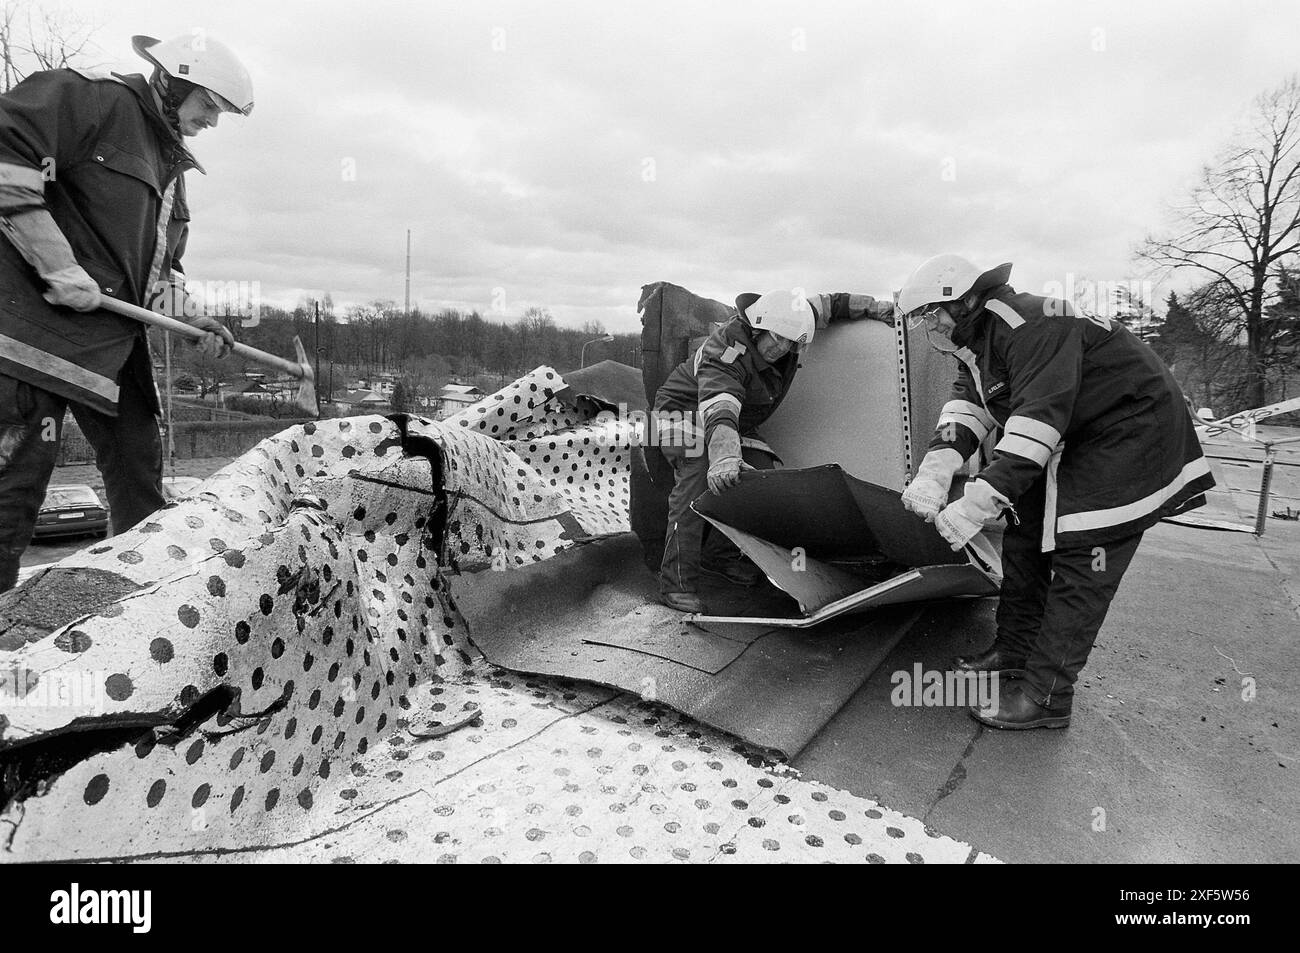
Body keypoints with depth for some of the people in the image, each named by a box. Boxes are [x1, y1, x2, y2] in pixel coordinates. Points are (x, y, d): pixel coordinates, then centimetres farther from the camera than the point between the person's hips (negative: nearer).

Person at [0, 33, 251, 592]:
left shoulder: (171, 162, 22)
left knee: (138, 468, 13)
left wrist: (189, 319, 5)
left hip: (116, 338, 9)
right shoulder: (95, 98, -4)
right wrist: (58, 267, -20)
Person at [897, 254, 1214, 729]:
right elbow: (968, 405, -6)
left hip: (1129, 433, -10)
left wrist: (978, 502, -43)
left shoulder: (1032, 325, -29)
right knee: (1024, 539, 12)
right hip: (1074, 437, 10)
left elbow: (1040, 418, -38)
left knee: (1080, 562, -12)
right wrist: (934, 471, -23)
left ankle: (1046, 697, -6)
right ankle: (1014, 650, 26)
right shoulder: (978, 336, 3)